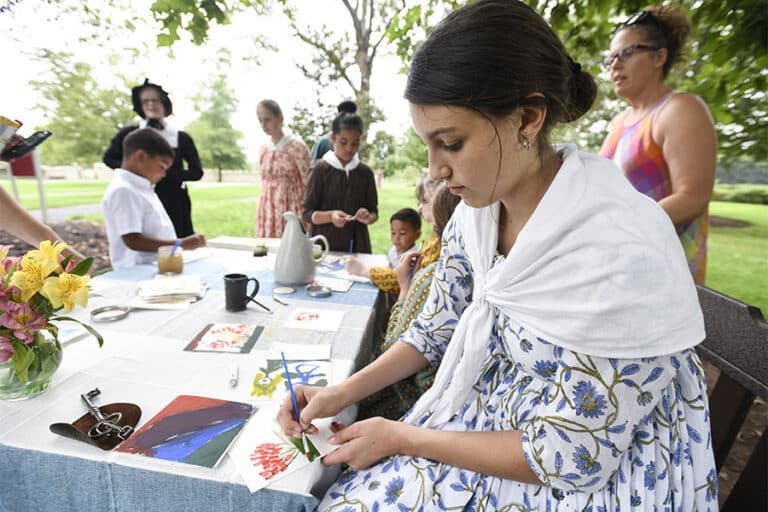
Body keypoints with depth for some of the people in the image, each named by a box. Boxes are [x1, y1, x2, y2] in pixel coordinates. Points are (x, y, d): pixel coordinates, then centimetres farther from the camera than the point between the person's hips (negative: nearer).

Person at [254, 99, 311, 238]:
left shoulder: (296, 146, -6)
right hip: (268, 212, 6)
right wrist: (263, 213, 16)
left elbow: (309, 183, -8)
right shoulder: (263, 150, 12)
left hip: (291, 210, -5)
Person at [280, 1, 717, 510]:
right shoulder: (476, 213, -9)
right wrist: (342, 393, -5)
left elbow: (573, 457, -22)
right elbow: (438, 328, 3)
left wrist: (401, 438, -16)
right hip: (488, 420, 5)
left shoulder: (618, 252, -31)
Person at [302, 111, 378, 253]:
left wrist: (368, 217, -14)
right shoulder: (321, 169, -5)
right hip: (325, 244, -2)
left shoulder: (365, 172, 3)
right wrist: (330, 216, -22)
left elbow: (374, 212, 8)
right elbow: (306, 213, -5)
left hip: (357, 244, 3)